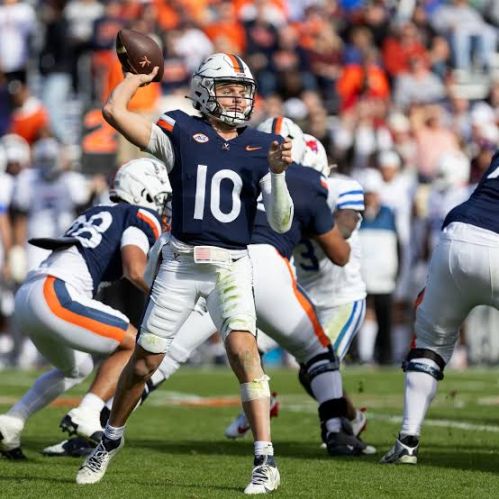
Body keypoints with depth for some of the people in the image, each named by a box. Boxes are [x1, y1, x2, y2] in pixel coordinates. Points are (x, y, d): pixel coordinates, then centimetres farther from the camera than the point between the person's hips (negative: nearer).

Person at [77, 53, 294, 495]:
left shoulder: (261, 147, 4)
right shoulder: (182, 132, 0)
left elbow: (281, 223, -2)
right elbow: (114, 111, -9)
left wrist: (278, 173, -17)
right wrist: (139, 76, 7)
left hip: (232, 265, 0)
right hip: (181, 263, 0)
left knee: (242, 346, -23)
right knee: (145, 359, 7)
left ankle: (266, 461, -20)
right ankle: (111, 438, 34)